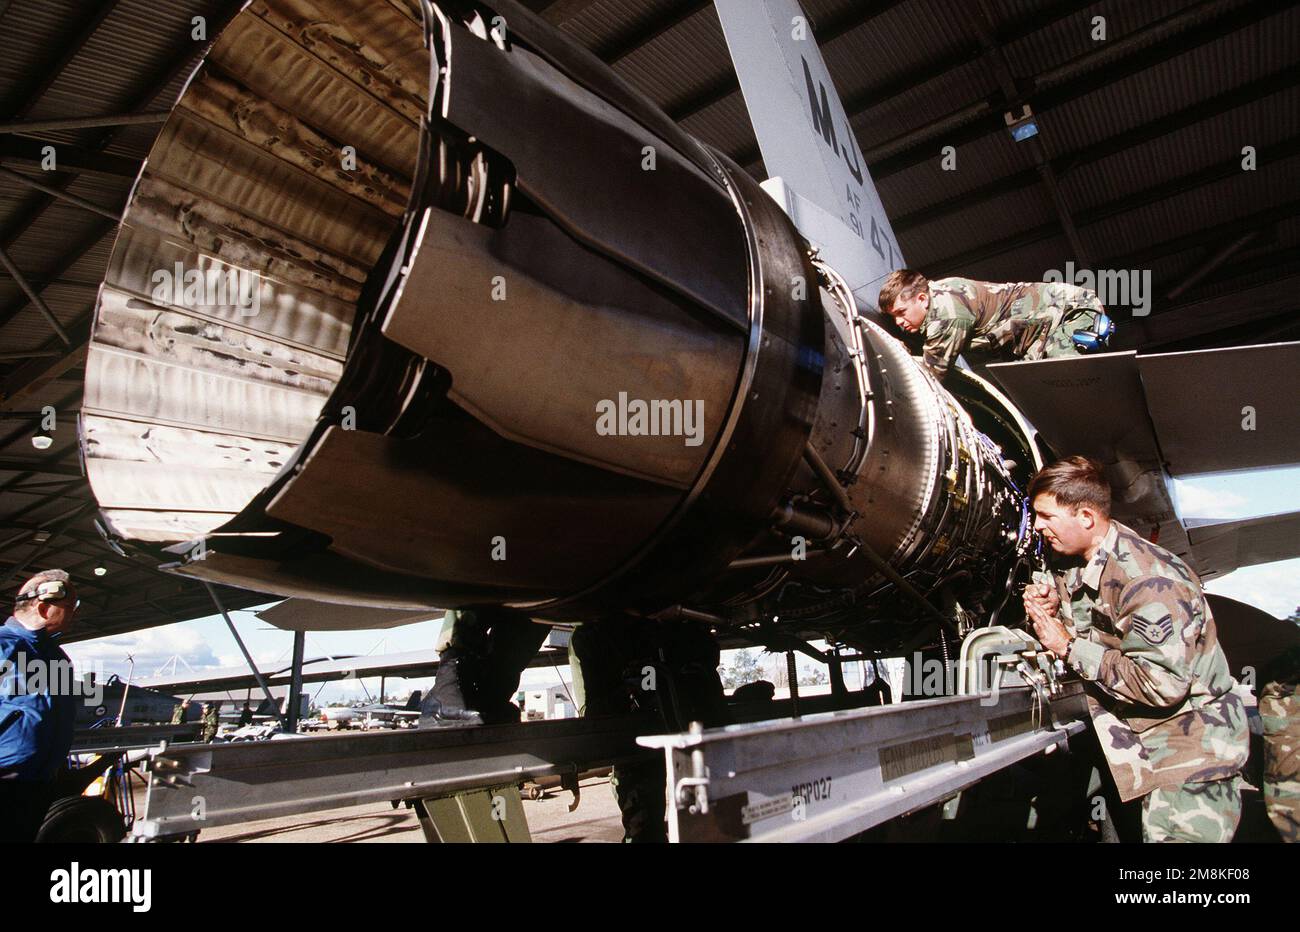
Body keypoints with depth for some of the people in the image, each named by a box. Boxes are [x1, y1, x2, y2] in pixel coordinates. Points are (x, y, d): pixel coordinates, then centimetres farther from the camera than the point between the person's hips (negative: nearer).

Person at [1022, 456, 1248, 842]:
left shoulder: (1149, 578, -25)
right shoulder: (1080, 569, 4)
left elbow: (1162, 683, -29)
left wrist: (1068, 647, -23)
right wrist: (1052, 607, -6)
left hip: (1192, 756, -8)